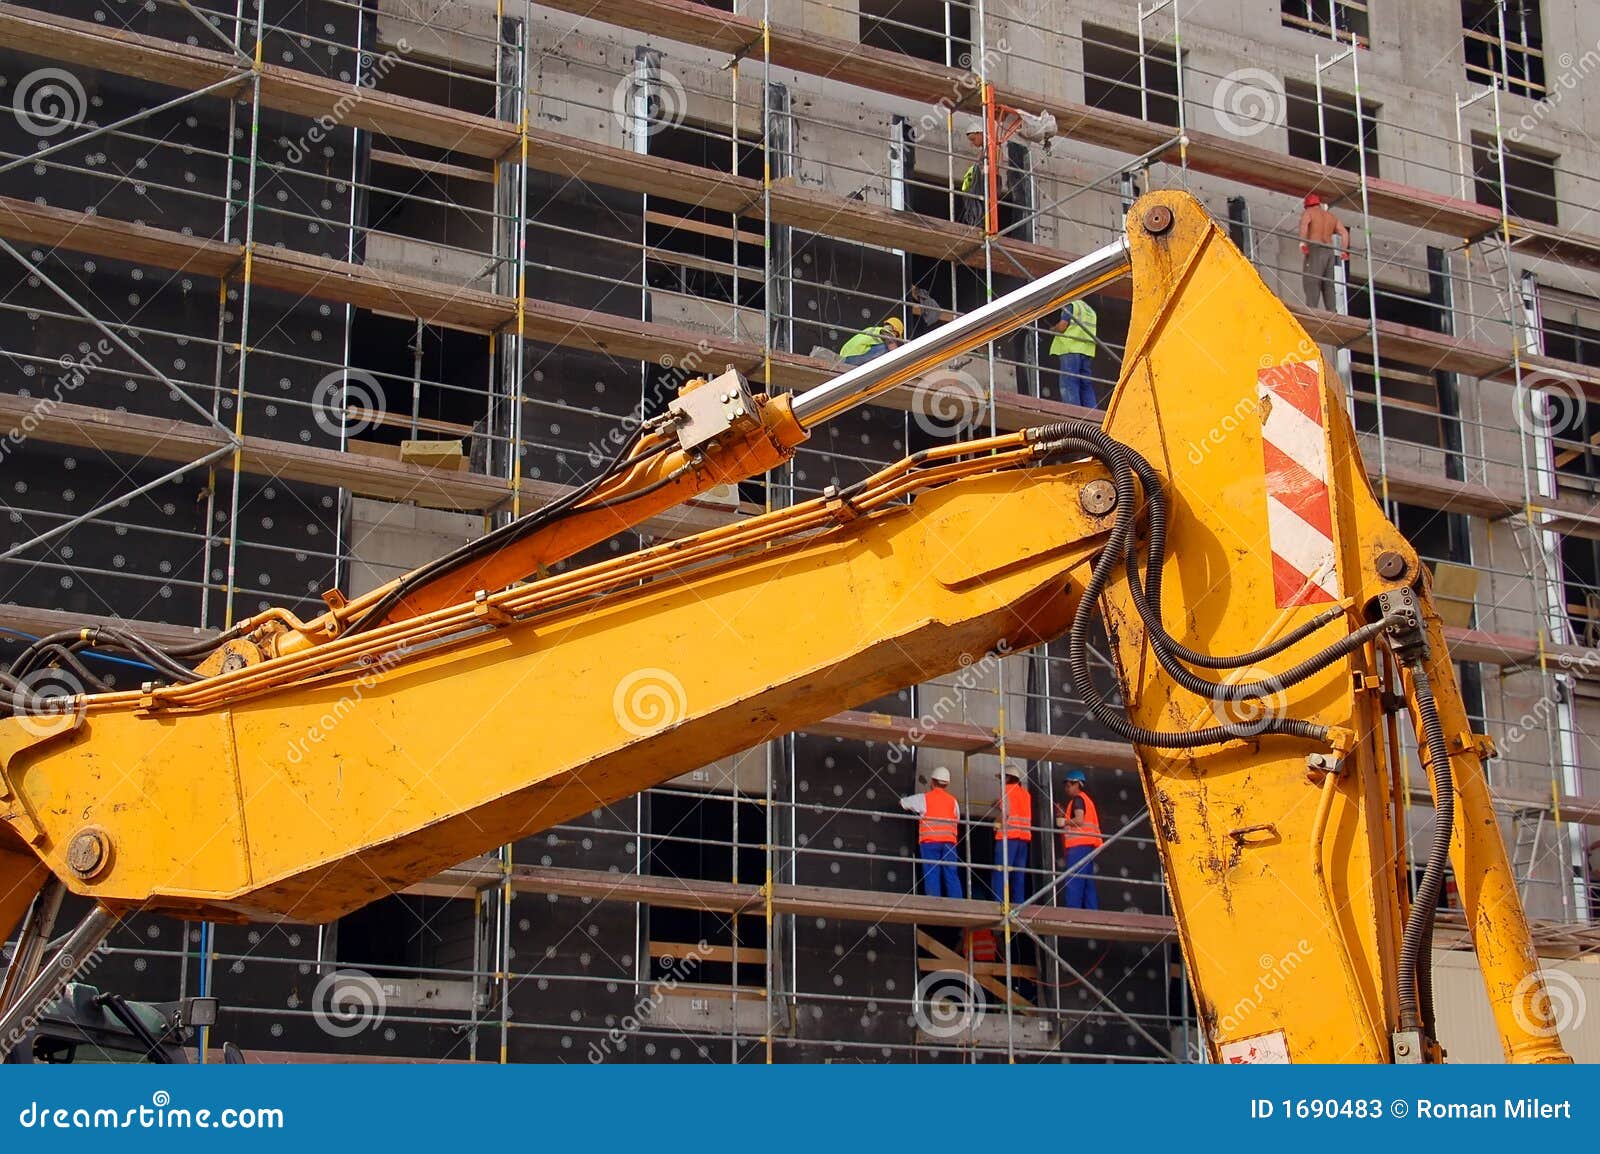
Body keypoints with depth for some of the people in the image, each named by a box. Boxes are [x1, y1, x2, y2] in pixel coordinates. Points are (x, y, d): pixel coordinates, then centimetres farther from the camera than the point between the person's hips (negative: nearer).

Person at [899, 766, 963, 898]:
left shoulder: (924, 798, 5)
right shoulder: (953, 800, 13)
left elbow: (902, 803, 17)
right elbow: (957, 821, 17)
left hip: (929, 842, -2)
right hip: (949, 842, 2)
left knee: (931, 876, -3)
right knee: (952, 876, 1)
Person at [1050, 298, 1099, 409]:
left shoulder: (1071, 305, 2)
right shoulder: (1090, 310, 25)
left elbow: (1062, 326, -9)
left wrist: (1052, 329, 12)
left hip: (1071, 349, -7)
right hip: (1087, 351, 7)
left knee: (1069, 384, -10)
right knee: (1086, 385, 8)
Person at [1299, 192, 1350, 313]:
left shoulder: (1308, 212, 7)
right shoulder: (1331, 216, 24)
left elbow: (1304, 223, -15)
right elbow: (1344, 232, 16)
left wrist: (1302, 243, -21)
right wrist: (1344, 251, 14)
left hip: (1315, 249, -6)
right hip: (1329, 251, 6)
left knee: (1311, 281, -14)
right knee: (1328, 284, 7)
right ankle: (1332, 311, -3)